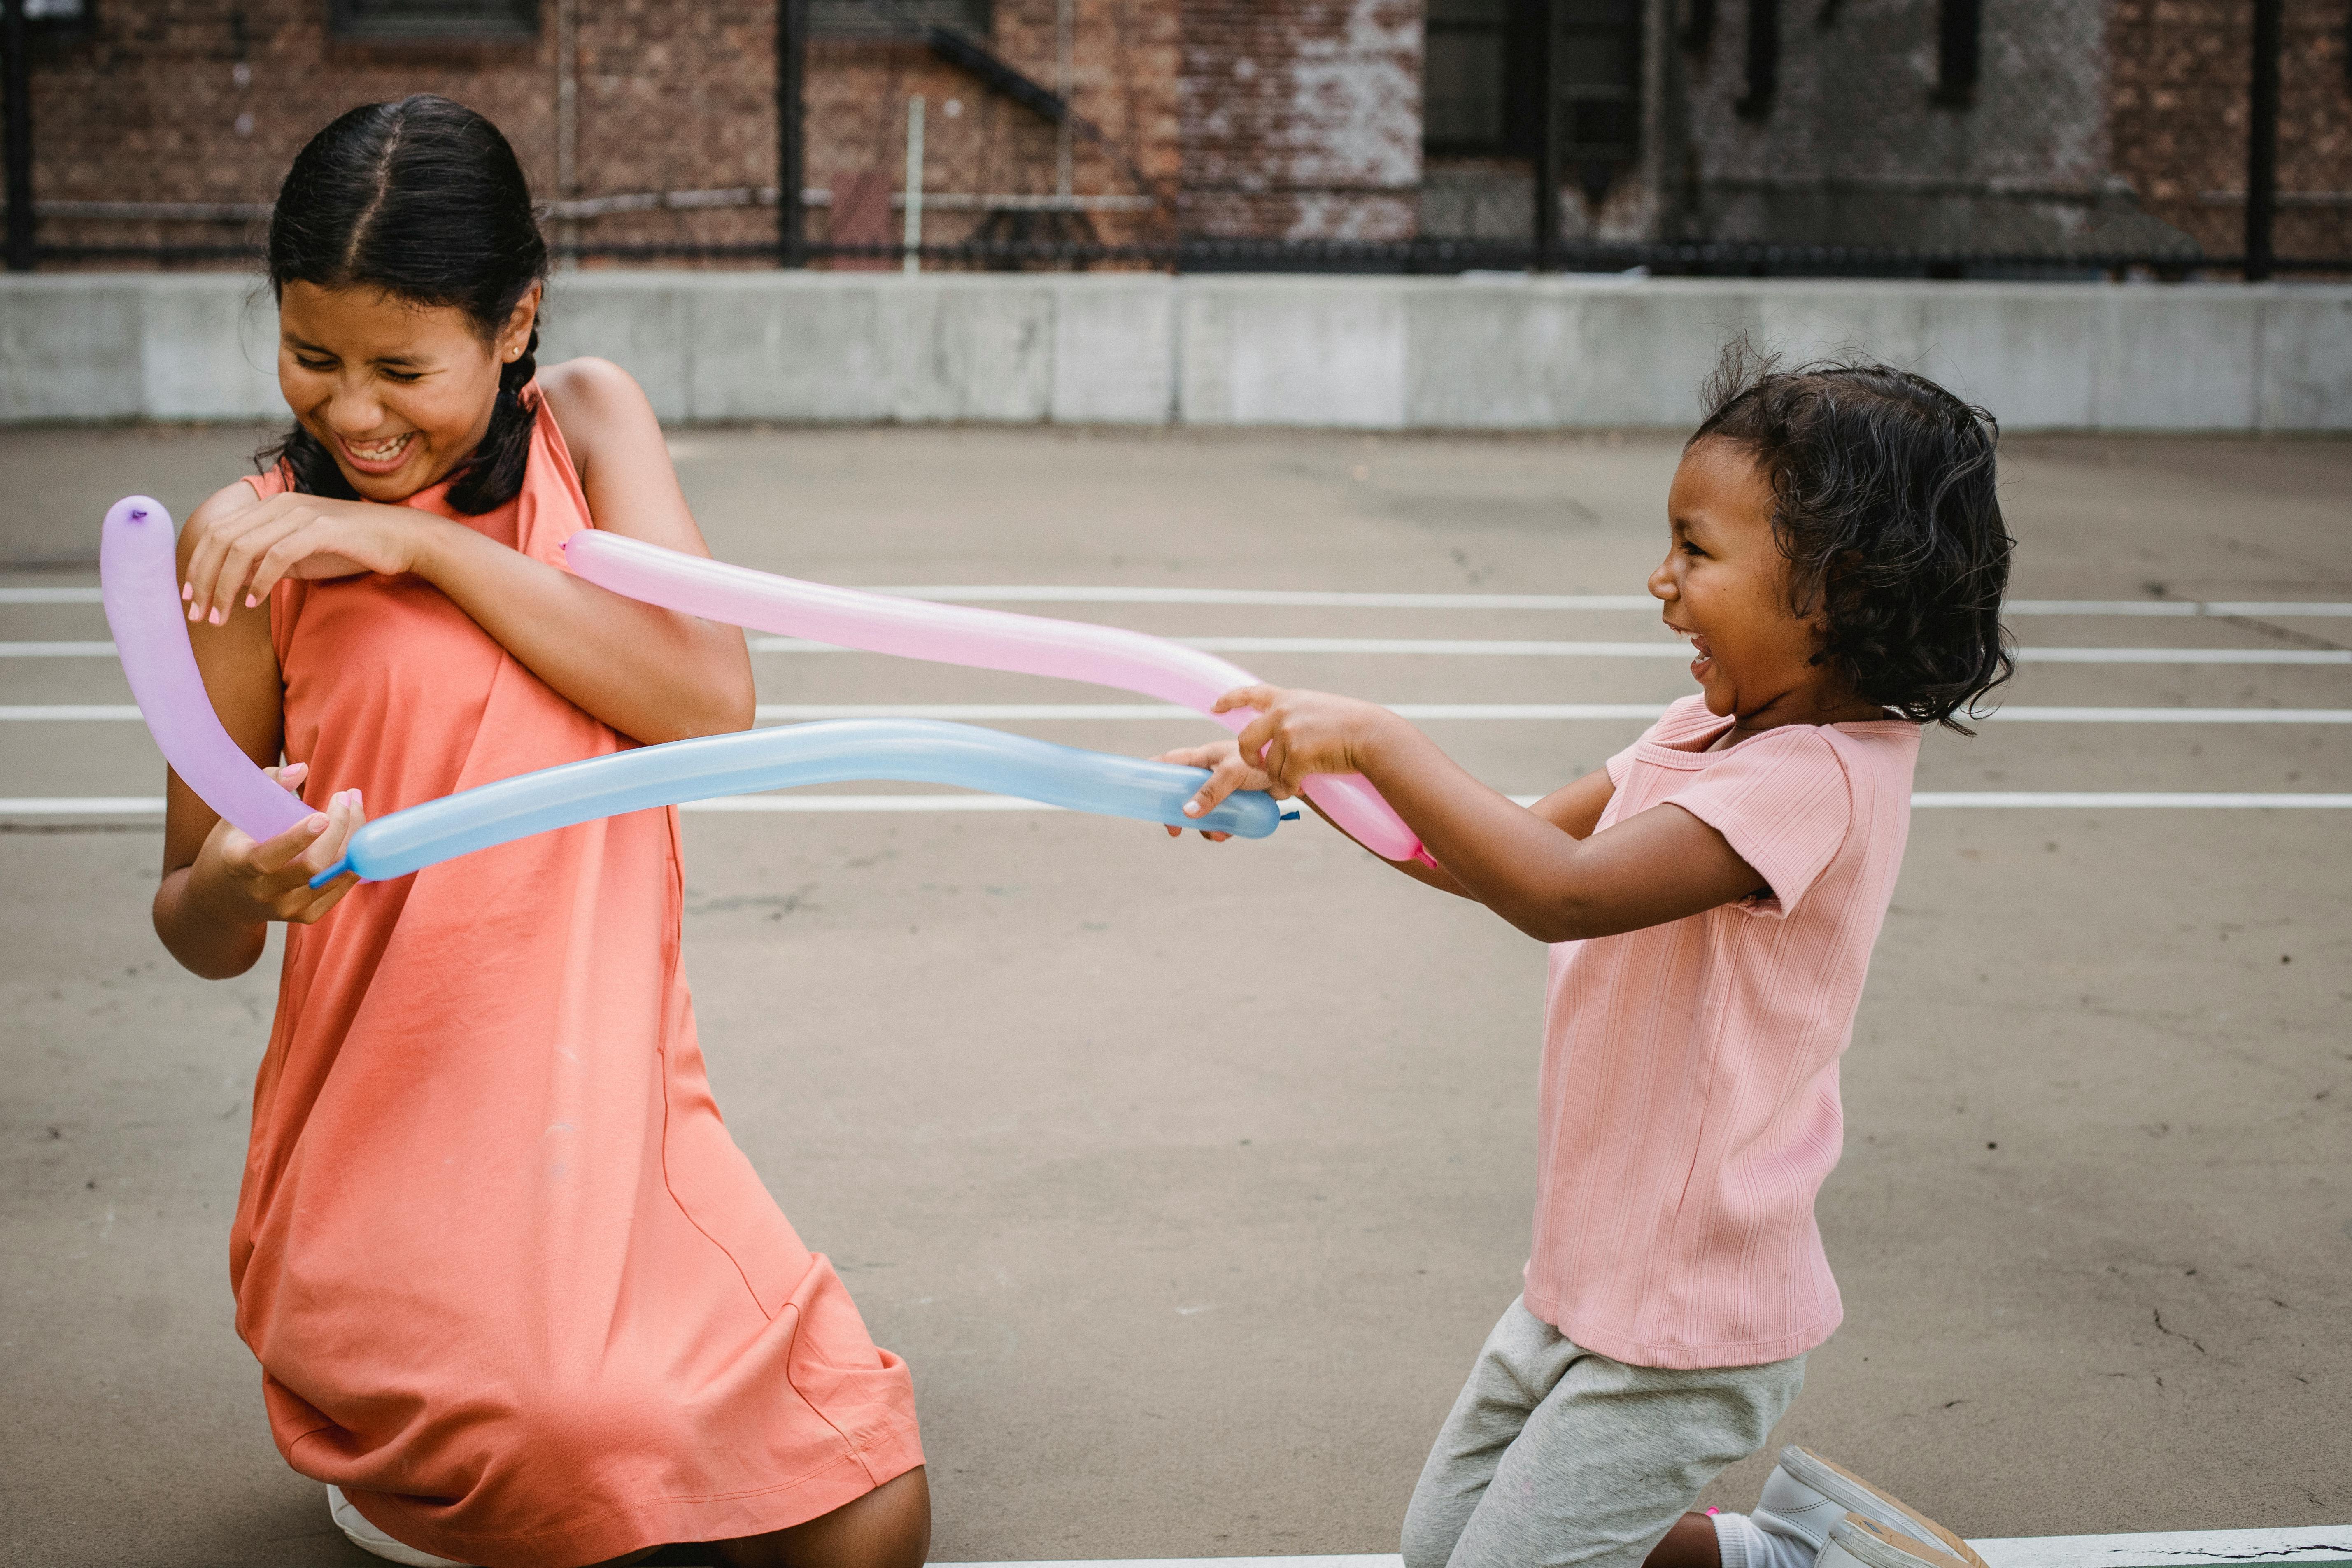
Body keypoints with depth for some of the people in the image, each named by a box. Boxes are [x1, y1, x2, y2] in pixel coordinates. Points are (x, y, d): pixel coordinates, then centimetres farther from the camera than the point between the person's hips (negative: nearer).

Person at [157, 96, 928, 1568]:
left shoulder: (588, 423, 6)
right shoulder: (255, 538, -2)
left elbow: (712, 700, -9)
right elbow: (200, 934, 2)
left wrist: (418, 541, -15)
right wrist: (233, 890, -23)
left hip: (622, 1109, 4)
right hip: (395, 1150, -3)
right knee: (594, 1444, -32)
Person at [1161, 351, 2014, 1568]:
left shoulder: (1816, 778, -25)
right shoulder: (1711, 732, 5)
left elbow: (1565, 894, -35)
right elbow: (1510, 854, 8)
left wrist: (1379, 742, -29)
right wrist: (1308, 774, -3)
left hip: (1684, 1328, -10)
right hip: (1587, 1284, 10)